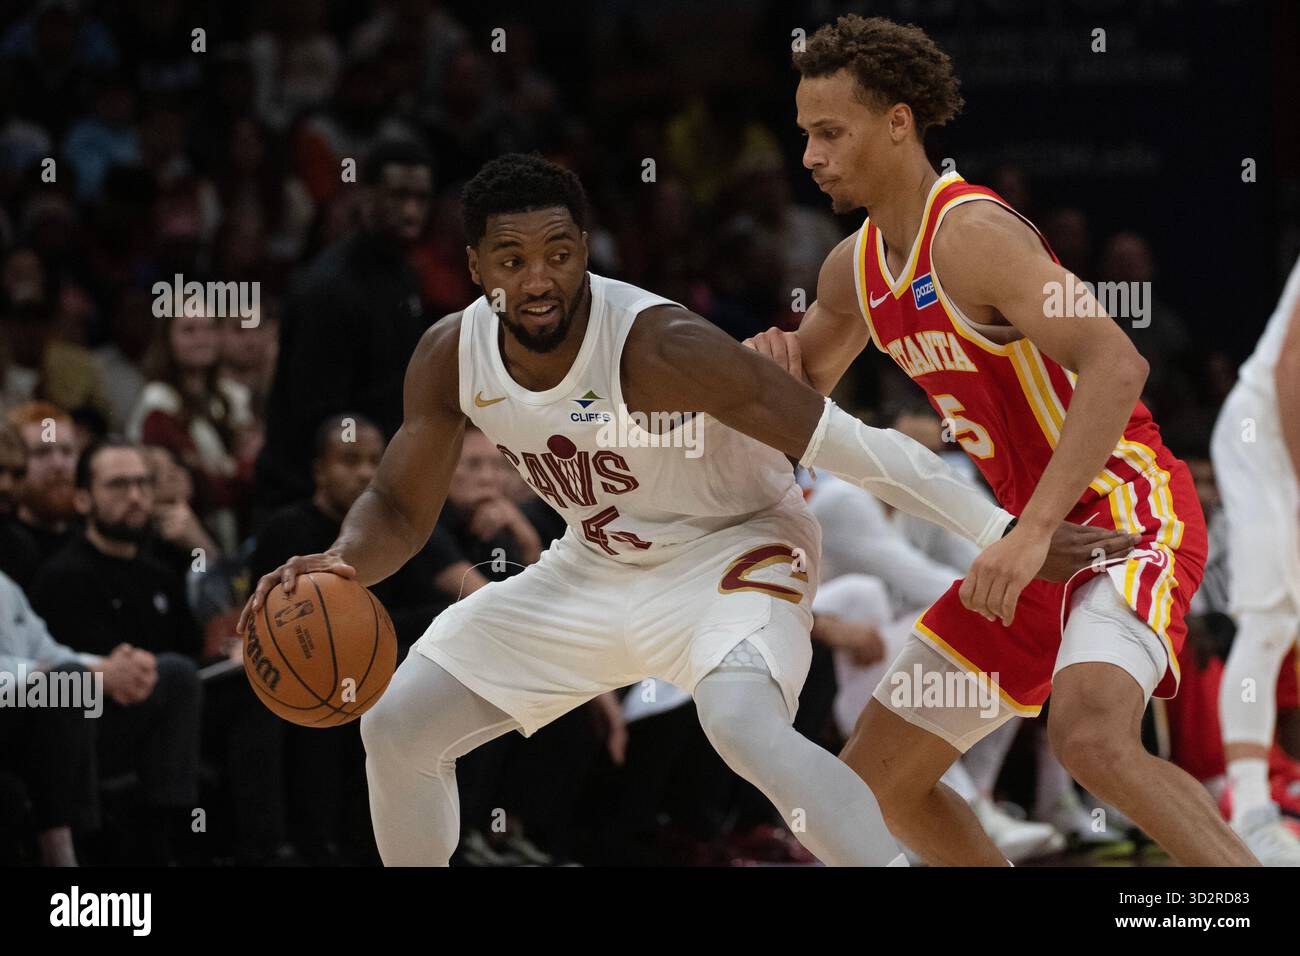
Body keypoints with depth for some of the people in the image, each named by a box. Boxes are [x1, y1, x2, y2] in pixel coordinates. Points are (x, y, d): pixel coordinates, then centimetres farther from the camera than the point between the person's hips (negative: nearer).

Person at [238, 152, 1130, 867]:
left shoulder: (661, 347, -32)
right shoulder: (450, 358, -14)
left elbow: (846, 442, -31)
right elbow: (400, 511, -2)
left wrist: (1004, 536, -33)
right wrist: (340, 564, -26)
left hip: (736, 548, -7)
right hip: (596, 568, 7)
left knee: (744, 723, -38)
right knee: (396, 727, 2)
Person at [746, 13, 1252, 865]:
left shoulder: (971, 234, -18)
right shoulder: (858, 268, 10)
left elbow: (1117, 366, -29)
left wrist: (1033, 532, -36)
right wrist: (769, 356, 1)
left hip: (1129, 513, -10)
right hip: (1047, 538, 10)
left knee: (1091, 739, -36)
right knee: (874, 780, 11)